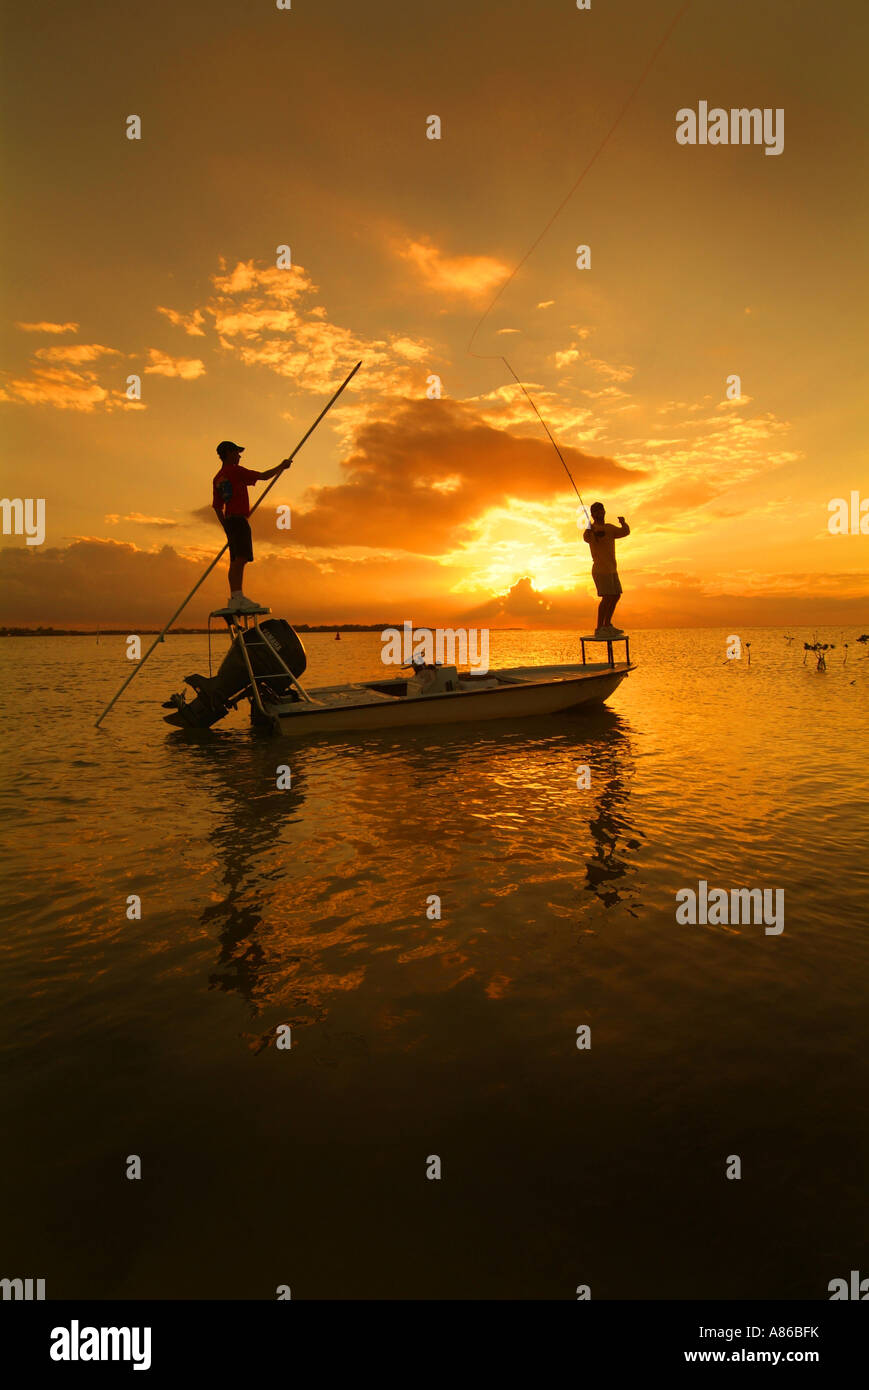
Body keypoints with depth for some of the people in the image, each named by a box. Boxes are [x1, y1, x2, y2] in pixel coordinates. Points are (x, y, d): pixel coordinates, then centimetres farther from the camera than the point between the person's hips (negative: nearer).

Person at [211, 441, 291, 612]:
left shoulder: (217, 478, 20)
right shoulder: (235, 471, -3)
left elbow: (217, 507, 20)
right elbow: (263, 476, -1)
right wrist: (281, 466, 13)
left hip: (229, 521, 9)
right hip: (238, 519, -9)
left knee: (235, 560, 7)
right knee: (241, 557, -18)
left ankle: (234, 599, 4)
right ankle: (238, 596, -28)